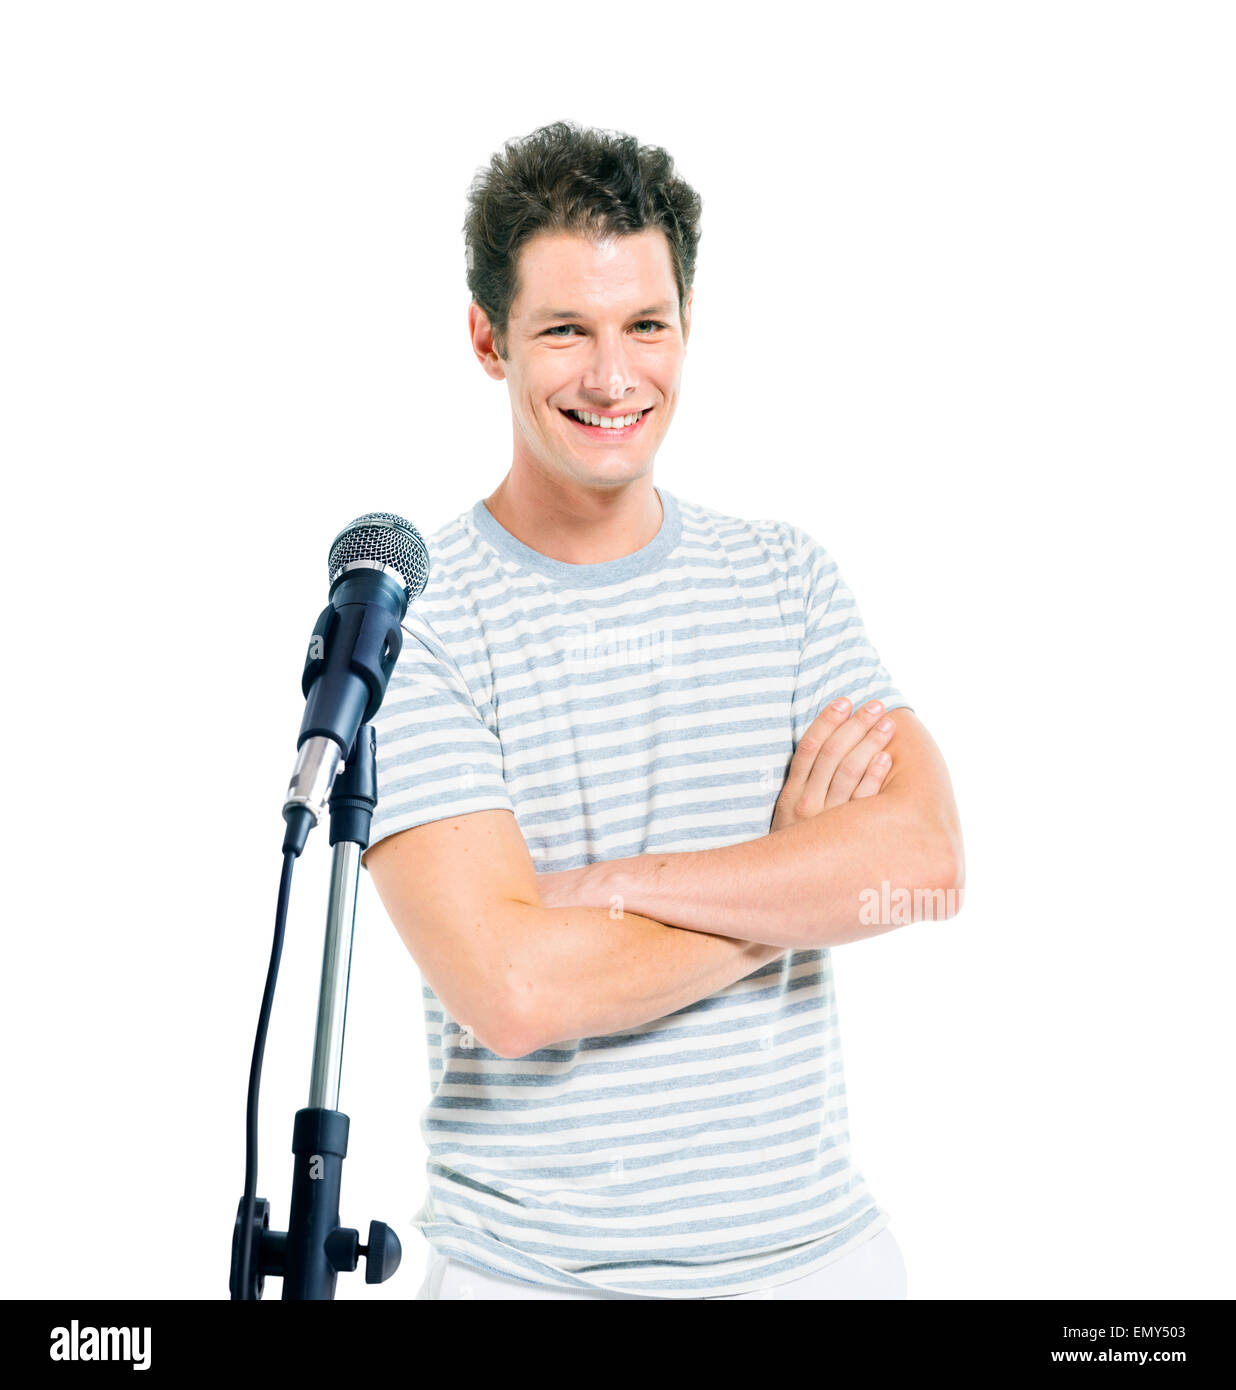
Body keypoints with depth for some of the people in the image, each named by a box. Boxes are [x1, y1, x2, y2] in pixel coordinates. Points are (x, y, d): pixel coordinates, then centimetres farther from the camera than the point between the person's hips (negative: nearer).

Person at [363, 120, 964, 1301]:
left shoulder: (786, 576, 1)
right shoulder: (400, 620, -13)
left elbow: (923, 859, -12)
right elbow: (513, 992, -22)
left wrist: (601, 885, -20)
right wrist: (796, 871, -12)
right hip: (530, 1266, -3)